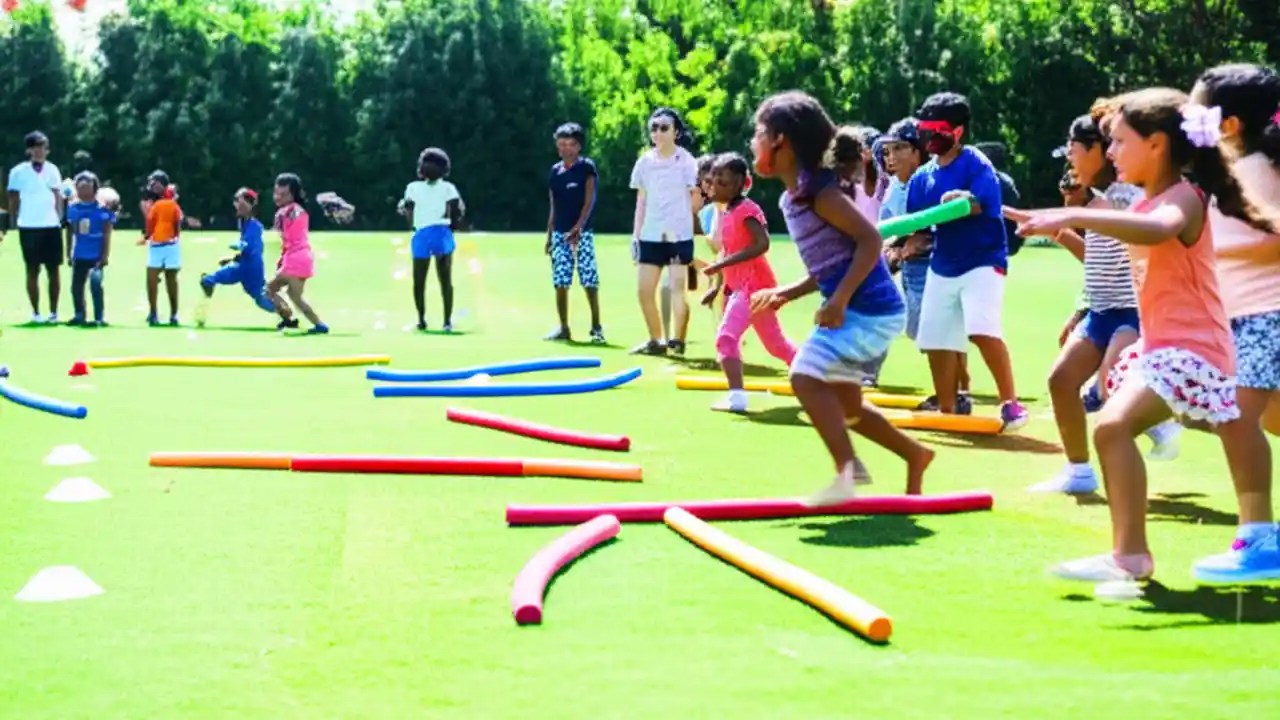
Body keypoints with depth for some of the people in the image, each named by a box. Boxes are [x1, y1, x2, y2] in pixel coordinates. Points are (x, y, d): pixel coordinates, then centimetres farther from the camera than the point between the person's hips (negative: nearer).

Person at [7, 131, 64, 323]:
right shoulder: (18, 172, 0)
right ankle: (35, 312, 8)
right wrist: (13, 223, -1)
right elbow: (13, 199, 3)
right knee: (32, 271, 4)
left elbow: (58, 197, 10)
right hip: (28, 227, -2)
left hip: (51, 227, 2)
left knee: (54, 270, 3)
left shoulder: (52, 170, 7)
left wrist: (60, 219, 1)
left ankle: (53, 311, 10)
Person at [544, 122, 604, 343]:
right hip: (559, 233, 5)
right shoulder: (555, 171, 12)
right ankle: (563, 328, 8)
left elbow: (589, 202, -10)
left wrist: (577, 229, -21)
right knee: (560, 282, 2)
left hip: (582, 233, -5)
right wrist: (549, 235, 13)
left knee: (590, 281, -7)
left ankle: (596, 327, 0)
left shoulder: (586, 168, -2)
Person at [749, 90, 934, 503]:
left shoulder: (818, 191, -16)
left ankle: (847, 472, -20)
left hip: (869, 309, -10)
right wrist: (785, 294, 11)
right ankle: (915, 455, 34)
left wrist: (839, 300, -26)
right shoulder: (792, 198, 13)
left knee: (806, 377, -18)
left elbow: (870, 240, -22)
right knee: (844, 403, 18)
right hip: (856, 310, 10)